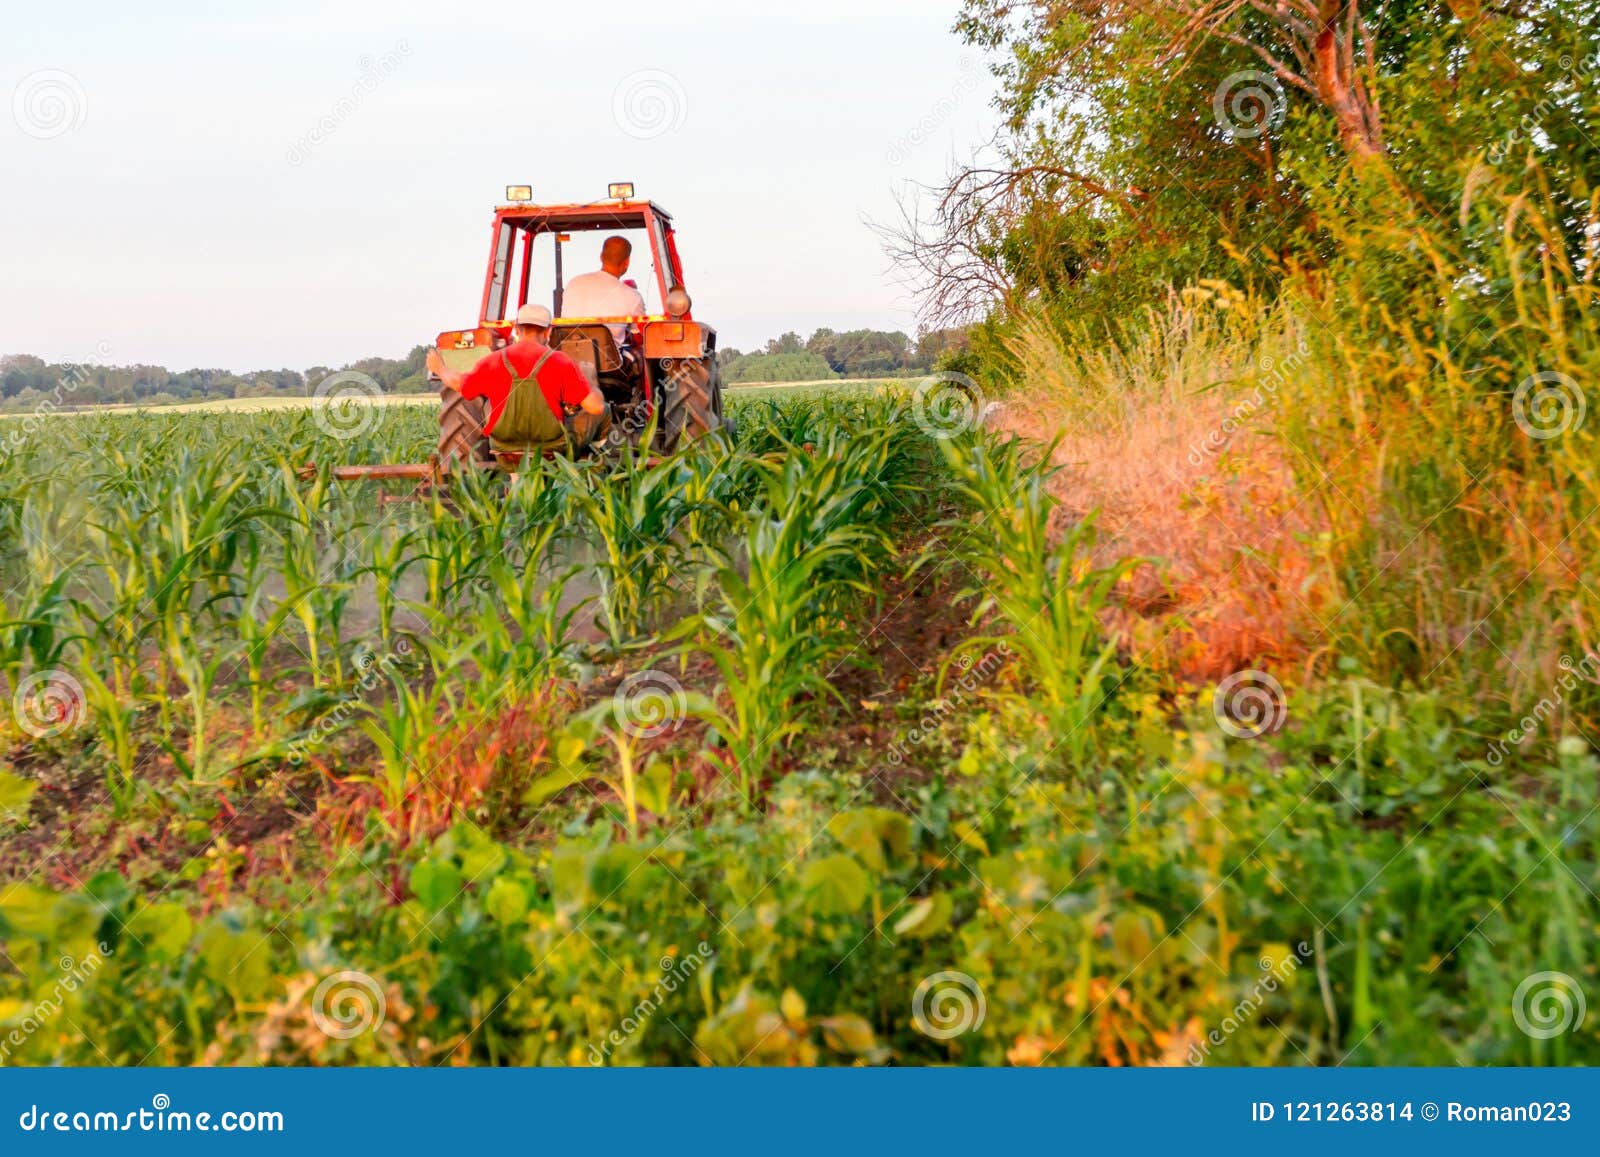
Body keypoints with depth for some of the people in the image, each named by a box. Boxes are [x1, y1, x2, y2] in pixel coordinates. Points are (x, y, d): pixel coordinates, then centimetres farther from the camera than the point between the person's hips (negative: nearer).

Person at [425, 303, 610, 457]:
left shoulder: (492, 362, -7)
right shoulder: (560, 362, -15)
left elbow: (458, 383, 13)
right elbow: (596, 406, -15)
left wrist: (440, 369, 35)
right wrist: (591, 387, 8)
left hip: (504, 449, 3)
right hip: (555, 450, -3)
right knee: (602, 411, 16)